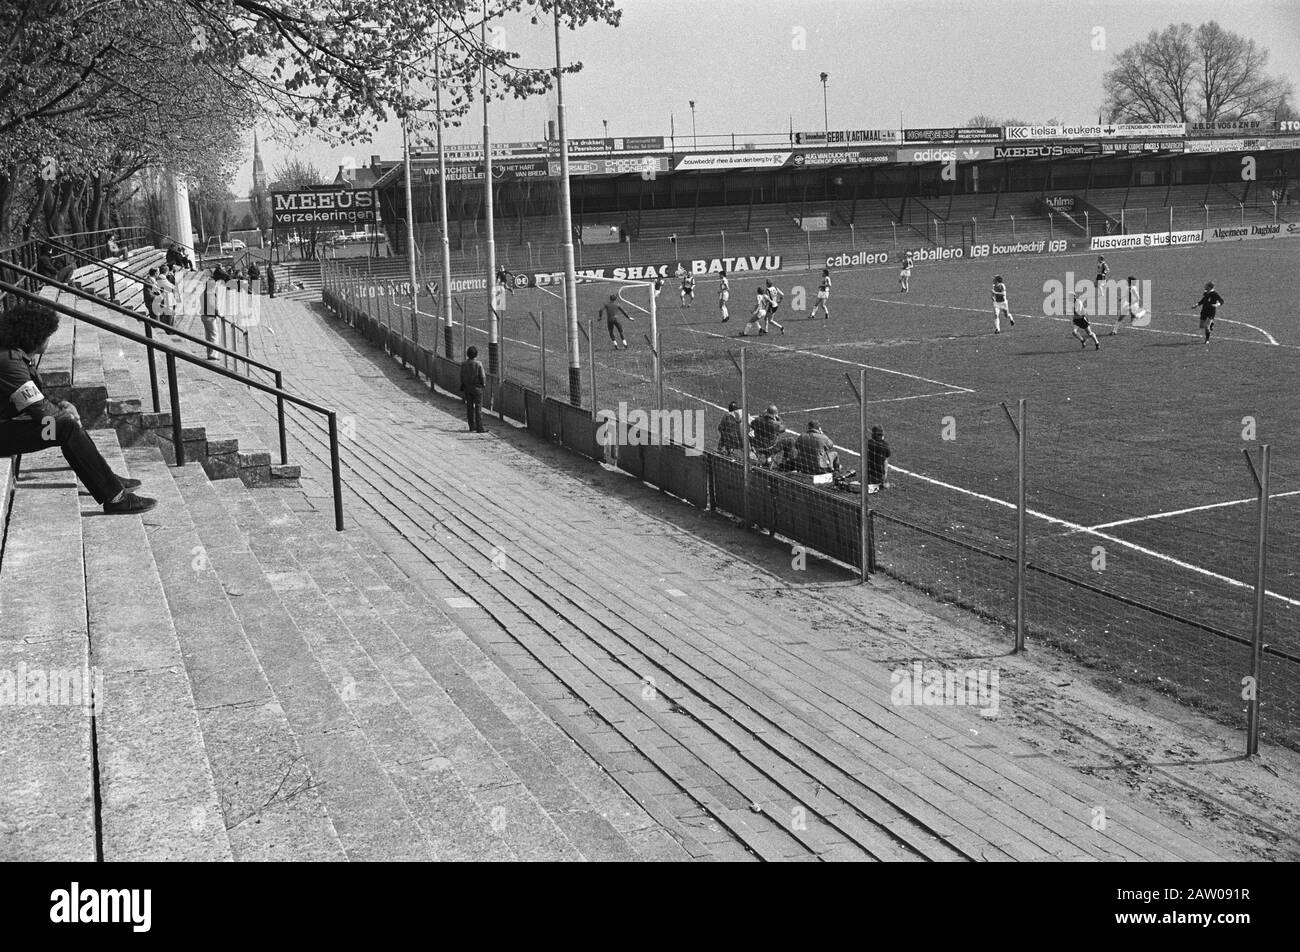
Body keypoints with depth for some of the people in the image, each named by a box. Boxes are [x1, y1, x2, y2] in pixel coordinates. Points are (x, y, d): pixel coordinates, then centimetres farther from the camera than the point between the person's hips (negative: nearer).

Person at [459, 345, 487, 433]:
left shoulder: (463, 364, -2)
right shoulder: (478, 364, -15)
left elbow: (462, 376, 4)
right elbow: (482, 376, -13)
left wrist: (462, 388, 14)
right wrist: (484, 384, 6)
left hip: (467, 387, 4)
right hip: (477, 387, -4)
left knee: (469, 407, 12)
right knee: (478, 407, -1)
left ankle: (472, 426, 17)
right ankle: (479, 428, -3)